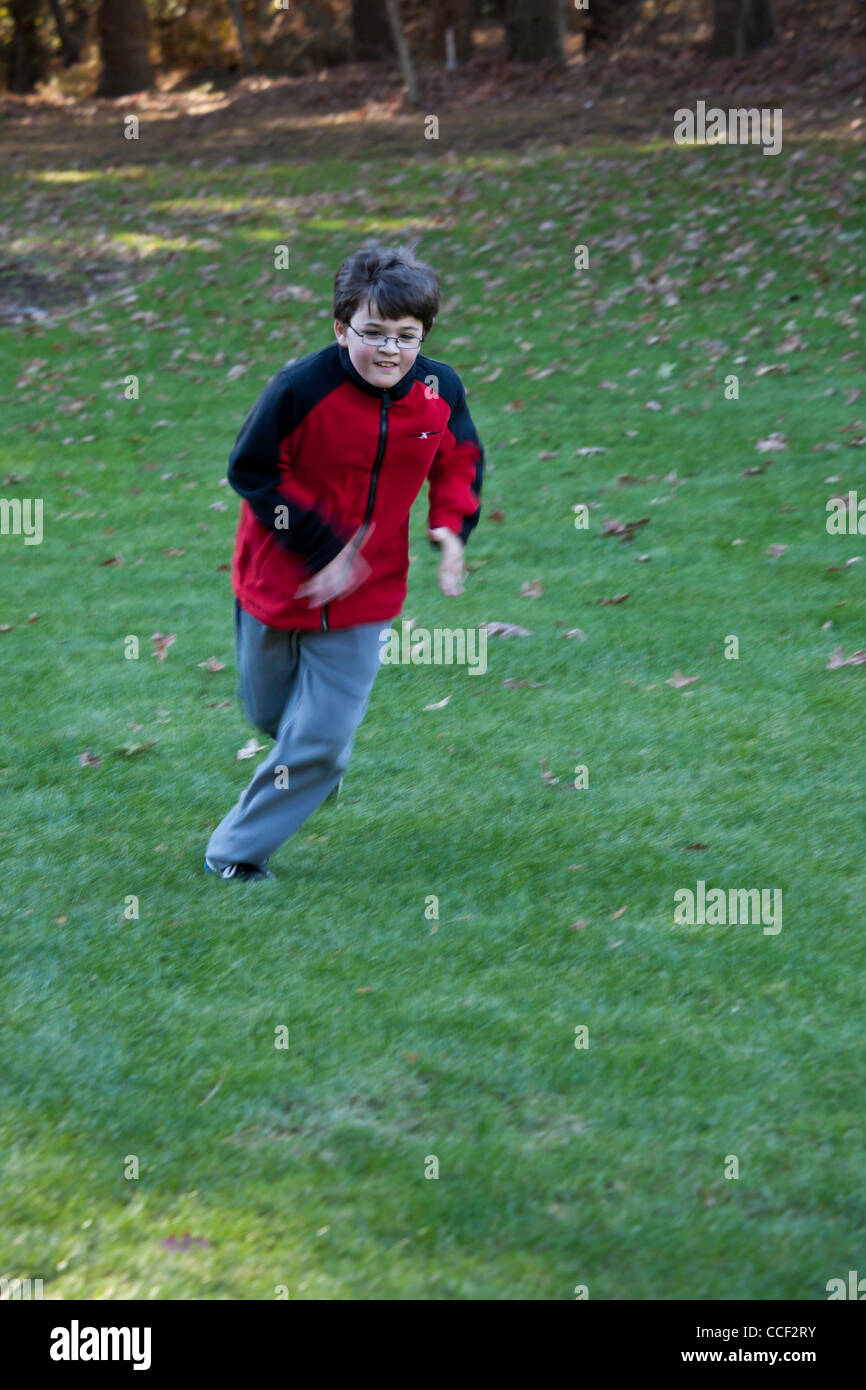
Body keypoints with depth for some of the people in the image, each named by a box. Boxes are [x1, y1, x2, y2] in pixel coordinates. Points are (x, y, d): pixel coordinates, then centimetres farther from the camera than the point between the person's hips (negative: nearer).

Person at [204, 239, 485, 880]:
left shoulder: (440, 390, -11)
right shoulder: (302, 388, -23)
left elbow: (460, 461, 8)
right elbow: (252, 470, -15)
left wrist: (452, 526, -10)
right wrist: (322, 546, -20)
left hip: (365, 595, 2)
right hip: (280, 582, -1)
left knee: (320, 740, -2)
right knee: (270, 714, 19)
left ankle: (238, 849, 16)